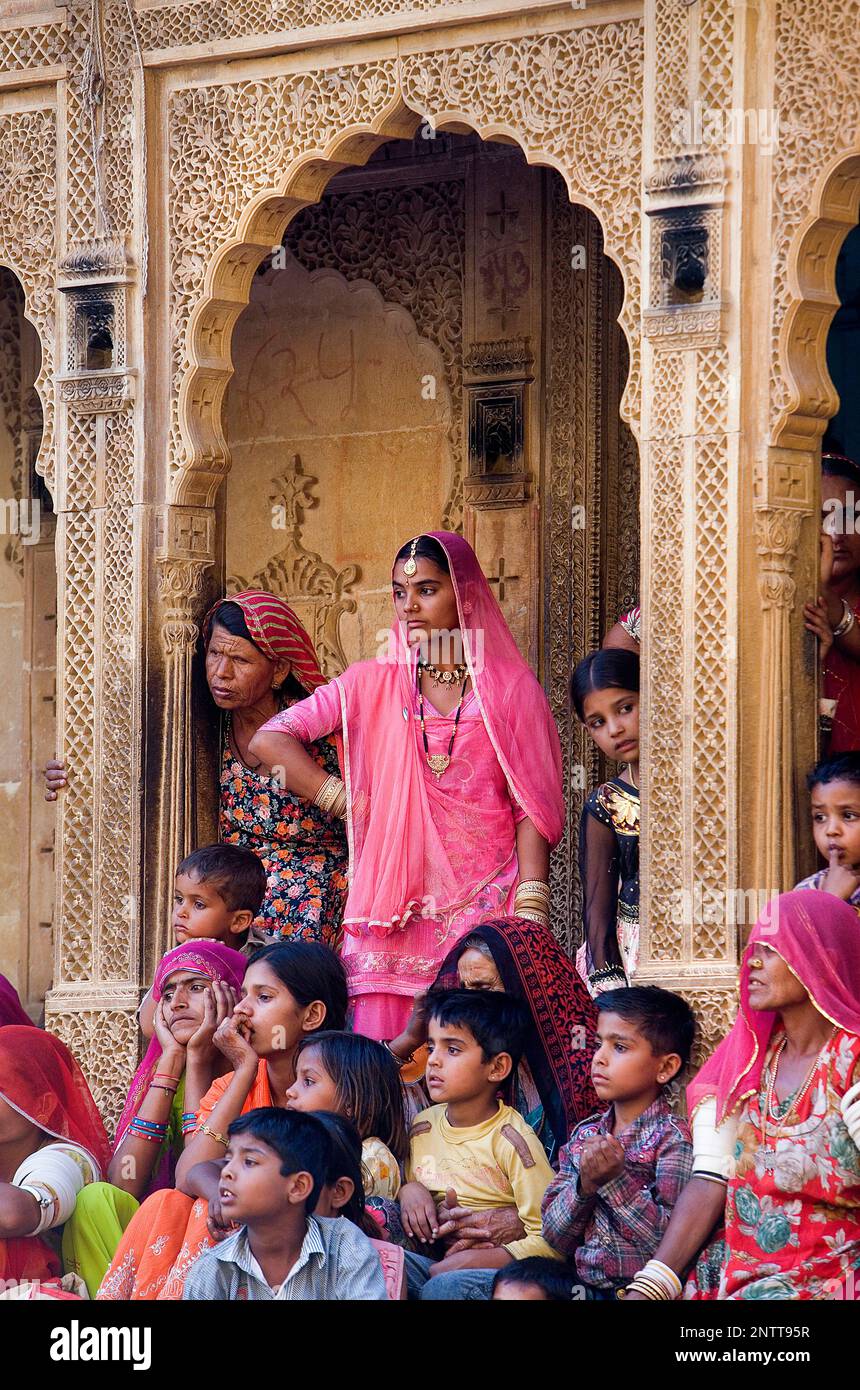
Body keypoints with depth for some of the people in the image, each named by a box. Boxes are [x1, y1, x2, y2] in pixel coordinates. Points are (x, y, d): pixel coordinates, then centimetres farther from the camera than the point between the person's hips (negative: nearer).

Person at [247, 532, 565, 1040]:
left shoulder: (511, 687, 6)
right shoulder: (373, 684, 10)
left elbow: (531, 810, 3)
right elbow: (271, 740, 4)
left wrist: (530, 915, -7)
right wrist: (347, 803, 0)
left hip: (488, 903, -1)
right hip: (397, 911, 1)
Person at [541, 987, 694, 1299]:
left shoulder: (673, 1139, -7)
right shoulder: (584, 1136, 9)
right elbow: (555, 1238, 6)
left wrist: (616, 1181, -18)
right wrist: (585, 1185, -10)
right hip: (587, 1289, 5)